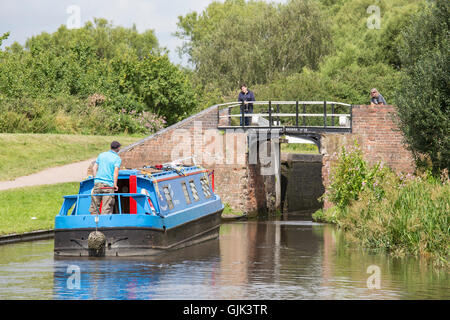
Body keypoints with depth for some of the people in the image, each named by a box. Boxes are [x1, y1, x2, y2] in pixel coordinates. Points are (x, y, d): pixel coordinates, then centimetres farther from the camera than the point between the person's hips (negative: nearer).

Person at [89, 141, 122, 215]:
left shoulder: (101, 155, 15)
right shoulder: (117, 158, 0)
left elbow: (94, 168, 13)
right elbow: (116, 171, -13)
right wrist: (115, 185, -12)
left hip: (97, 183, 4)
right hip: (109, 185, -4)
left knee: (94, 206, 8)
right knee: (106, 209, -4)